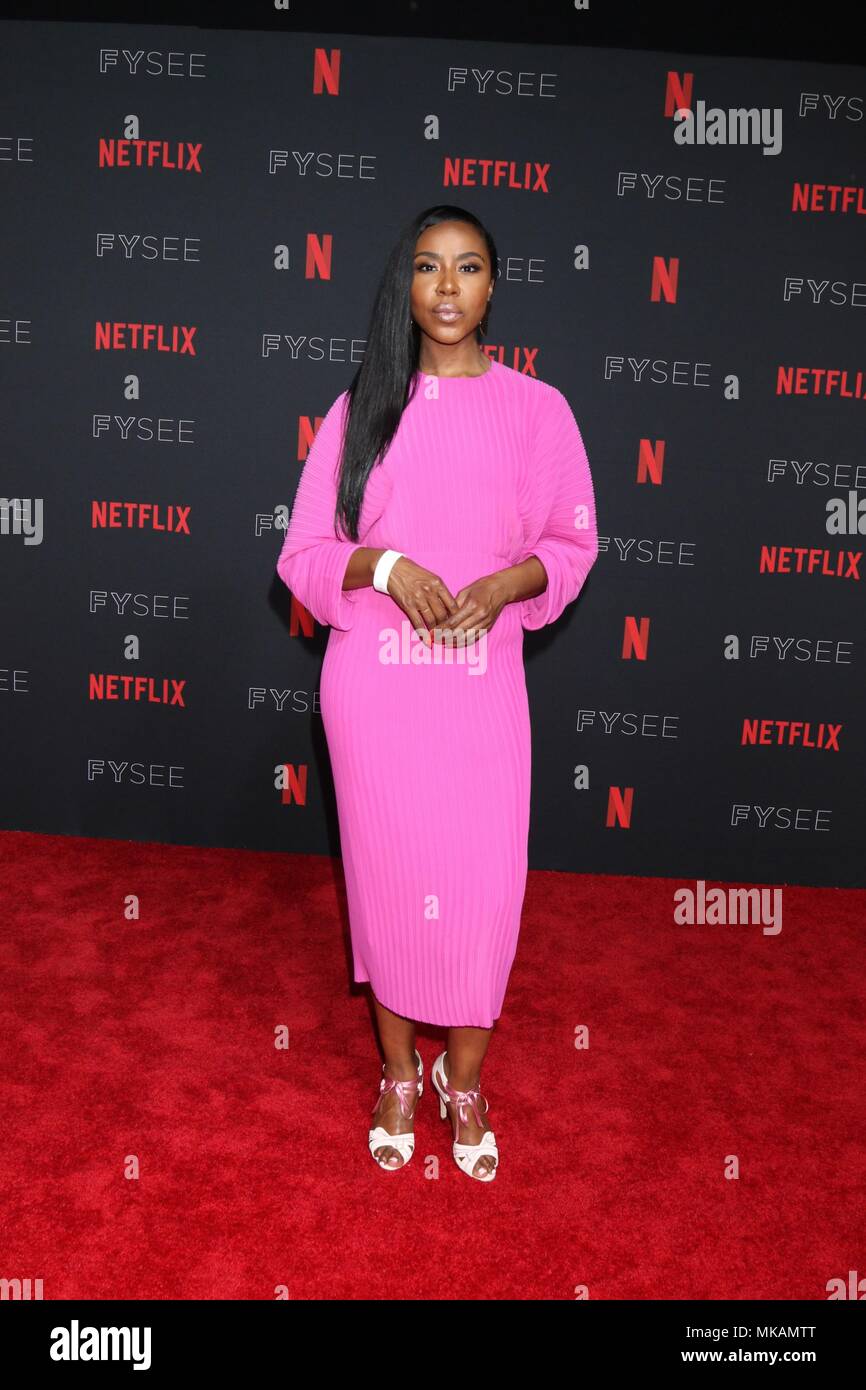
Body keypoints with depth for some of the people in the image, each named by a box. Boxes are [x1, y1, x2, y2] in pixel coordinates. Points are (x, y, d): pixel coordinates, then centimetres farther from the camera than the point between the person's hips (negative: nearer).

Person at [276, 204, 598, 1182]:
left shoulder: (534, 407, 2)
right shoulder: (360, 408, 3)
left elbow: (573, 543, 7)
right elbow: (304, 554, 3)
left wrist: (506, 583, -13)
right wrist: (383, 566, -17)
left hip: (482, 683, 0)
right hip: (372, 683, 1)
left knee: (484, 883, 2)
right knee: (385, 875, 9)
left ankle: (463, 1079, 27)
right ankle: (398, 1074, 32)